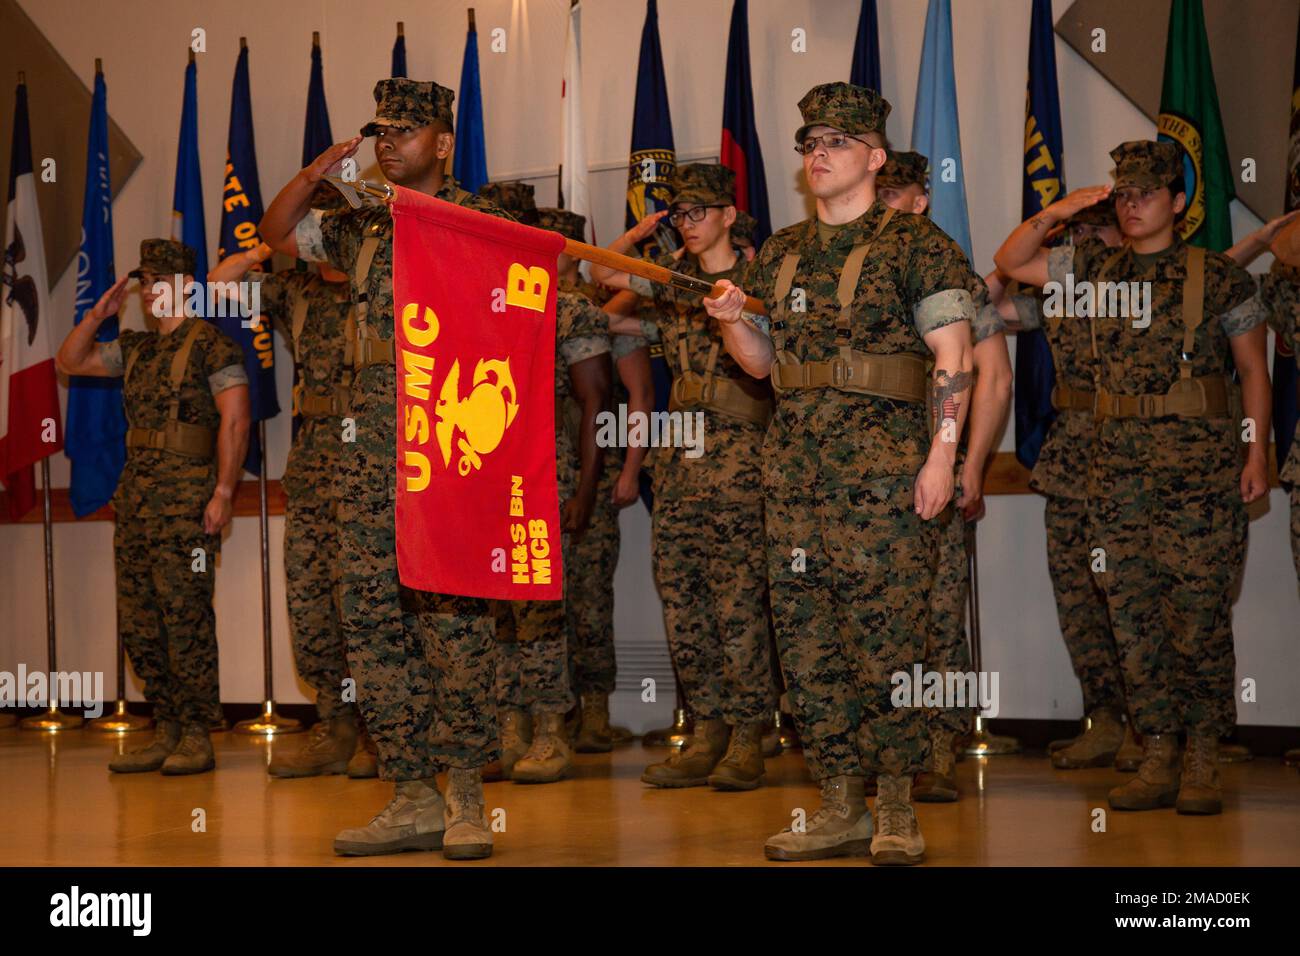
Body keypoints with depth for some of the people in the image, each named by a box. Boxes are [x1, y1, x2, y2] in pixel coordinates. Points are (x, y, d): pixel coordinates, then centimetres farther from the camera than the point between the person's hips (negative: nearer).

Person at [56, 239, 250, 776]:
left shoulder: (211, 344, -5)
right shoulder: (135, 349, 18)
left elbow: (234, 419, -11)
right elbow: (69, 362, 25)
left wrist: (224, 491, -17)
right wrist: (97, 315, 10)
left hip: (185, 497, -8)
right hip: (135, 494, 8)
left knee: (185, 617, -8)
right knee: (137, 624, 7)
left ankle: (197, 738, -3)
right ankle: (166, 733, 14)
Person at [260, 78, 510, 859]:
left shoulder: (479, 222, 0)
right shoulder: (363, 226, 18)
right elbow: (276, 235, 29)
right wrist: (315, 174, 11)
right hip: (371, 438, 7)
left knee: (451, 611, -10)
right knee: (373, 615, 5)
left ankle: (466, 797, -2)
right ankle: (415, 798, 11)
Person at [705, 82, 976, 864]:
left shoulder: (916, 245, 0)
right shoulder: (781, 254, 18)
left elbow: (953, 360, -5)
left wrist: (940, 457, -14)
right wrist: (733, 322, 3)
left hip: (886, 468, -6)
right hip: (796, 466, 6)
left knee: (888, 639, -6)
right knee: (809, 641, 6)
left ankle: (898, 810, 3)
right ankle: (842, 807, 14)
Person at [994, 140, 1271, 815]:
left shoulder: (1219, 277, 4)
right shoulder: (1096, 269, 13)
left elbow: (1253, 371, 7)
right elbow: (1009, 262, 18)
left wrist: (1256, 452, -2)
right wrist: (1054, 214, 1)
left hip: (1200, 458, -4)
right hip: (1117, 459, 4)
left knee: (1199, 612, -6)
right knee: (1133, 611, 3)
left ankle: (1203, 764, 3)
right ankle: (1156, 760, 10)